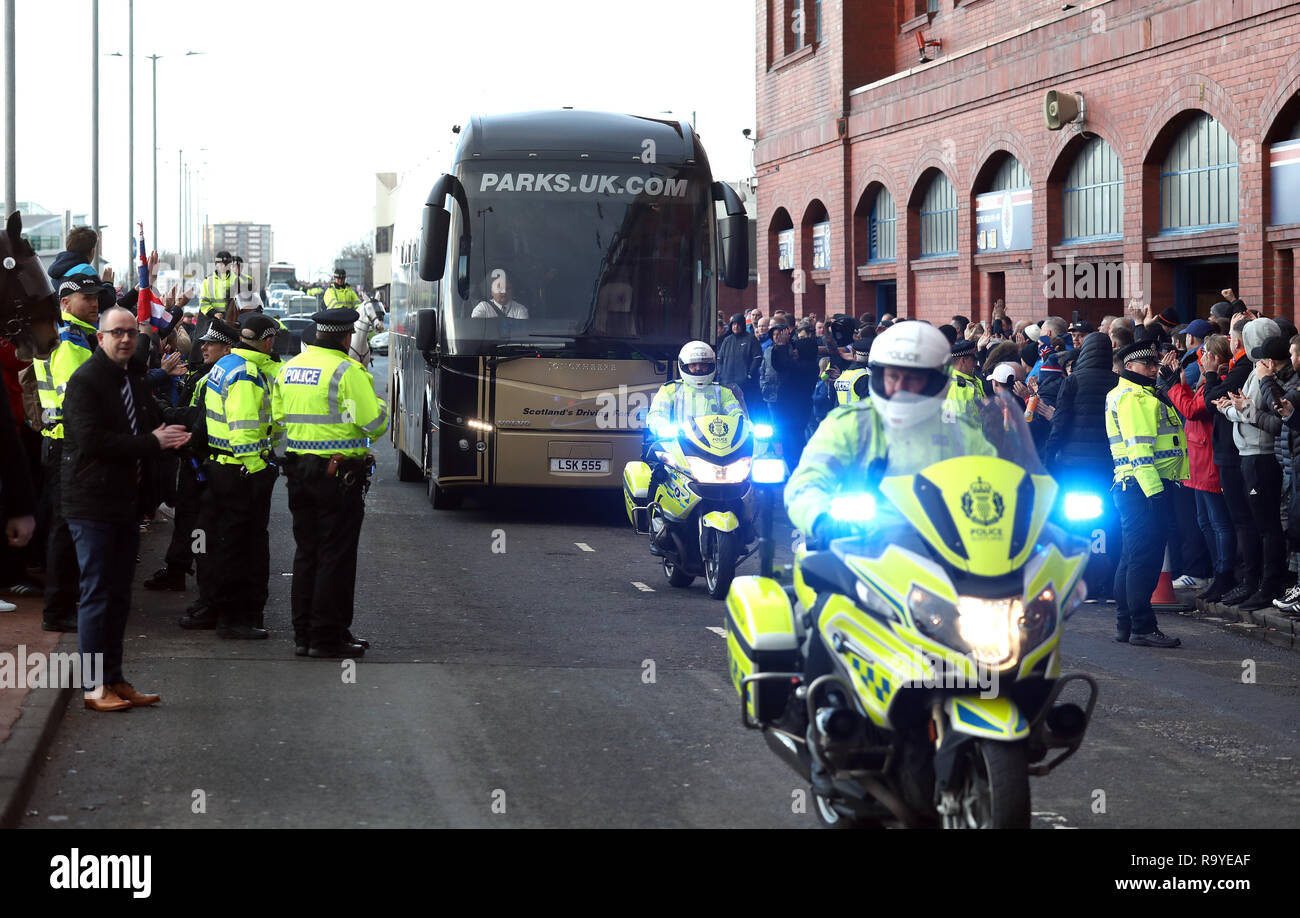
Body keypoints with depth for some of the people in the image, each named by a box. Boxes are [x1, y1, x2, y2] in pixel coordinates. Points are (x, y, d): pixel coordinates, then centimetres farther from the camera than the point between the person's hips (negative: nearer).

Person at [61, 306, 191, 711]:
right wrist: (152, 443, -18)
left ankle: (114, 681, 19)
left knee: (119, 596, 12)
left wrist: (168, 437, -4)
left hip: (126, 503, 8)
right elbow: (92, 440, -21)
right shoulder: (85, 381, -12)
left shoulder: (134, 378, 14)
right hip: (93, 505, -8)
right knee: (97, 595, -4)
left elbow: (151, 424, 21)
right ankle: (95, 686, 2)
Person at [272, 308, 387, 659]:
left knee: (306, 553, 15)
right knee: (335, 556, 0)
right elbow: (373, 423, -17)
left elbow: (278, 417, 14)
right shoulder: (347, 371, -14)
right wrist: (378, 404, 5)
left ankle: (303, 634, 18)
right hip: (339, 474, -7)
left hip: (297, 469, 7)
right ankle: (328, 637, 2)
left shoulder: (289, 368, 8)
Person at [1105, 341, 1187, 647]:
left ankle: (1125, 625, 20)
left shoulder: (1142, 394, 23)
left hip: (1139, 488, 11)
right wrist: (1153, 488, -25)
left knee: (1132, 558, 14)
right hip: (1142, 486, -11)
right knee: (1145, 558, -10)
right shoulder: (1132, 396, -11)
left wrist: (1159, 486, 22)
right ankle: (1142, 628, -10)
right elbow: (1138, 446, -20)